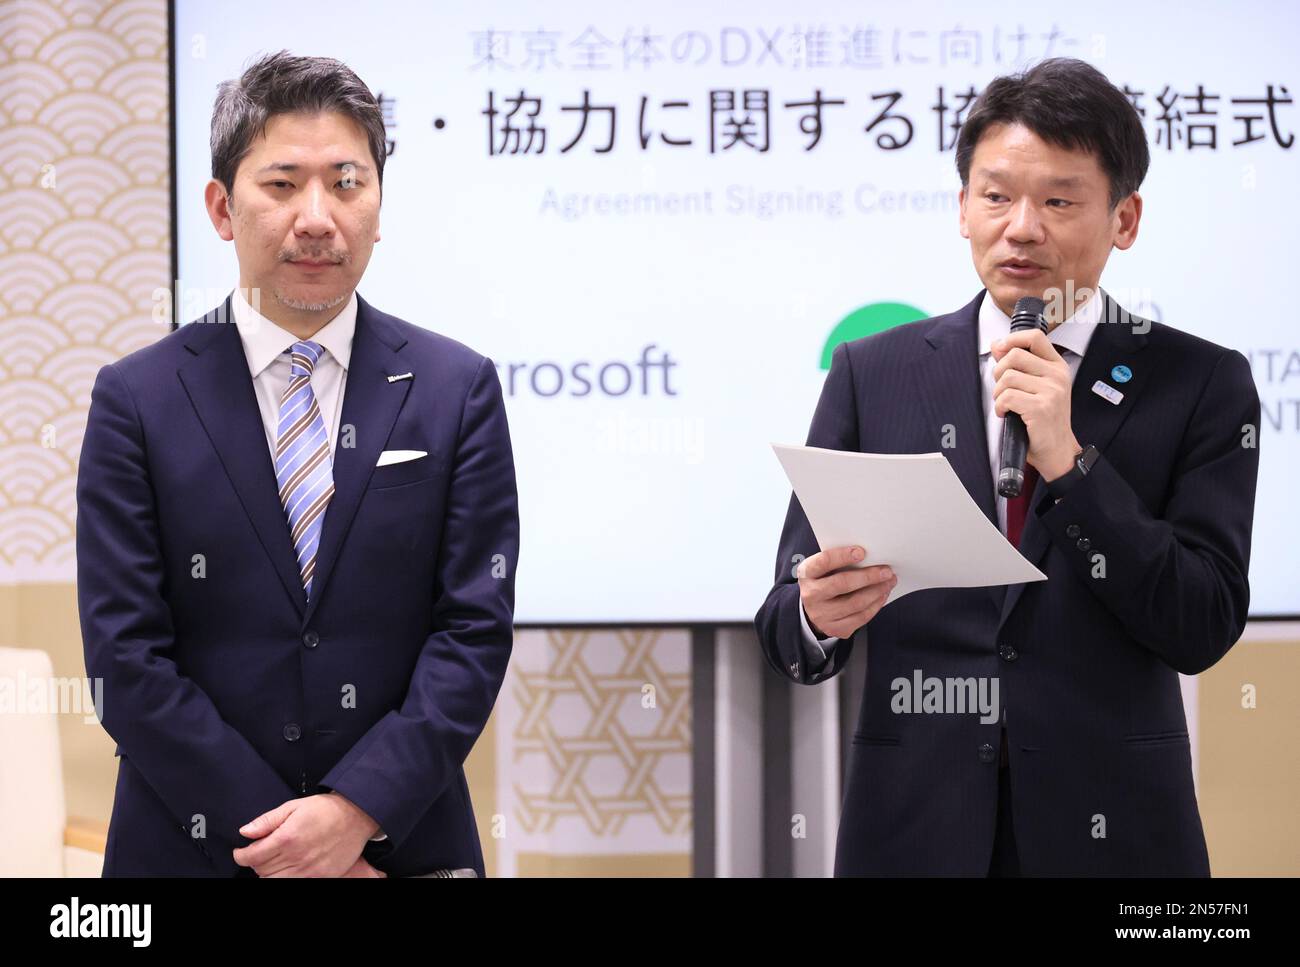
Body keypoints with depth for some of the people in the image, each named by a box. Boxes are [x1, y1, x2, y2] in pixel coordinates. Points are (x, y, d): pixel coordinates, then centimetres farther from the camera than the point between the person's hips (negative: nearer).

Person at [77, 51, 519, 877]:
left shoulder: (458, 390, 0)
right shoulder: (137, 400, -3)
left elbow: (477, 627, -5)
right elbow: (125, 654, -7)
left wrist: (357, 810, -16)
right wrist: (279, 838, -13)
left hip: (405, 840, 1)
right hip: (193, 844, -1)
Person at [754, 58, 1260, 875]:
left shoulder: (1202, 385, -1)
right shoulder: (872, 374, 2)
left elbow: (1205, 630, -9)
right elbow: (786, 626, 0)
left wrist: (1068, 462, -18)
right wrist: (817, 615, -23)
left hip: (1109, 832, -1)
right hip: (913, 827, 1)